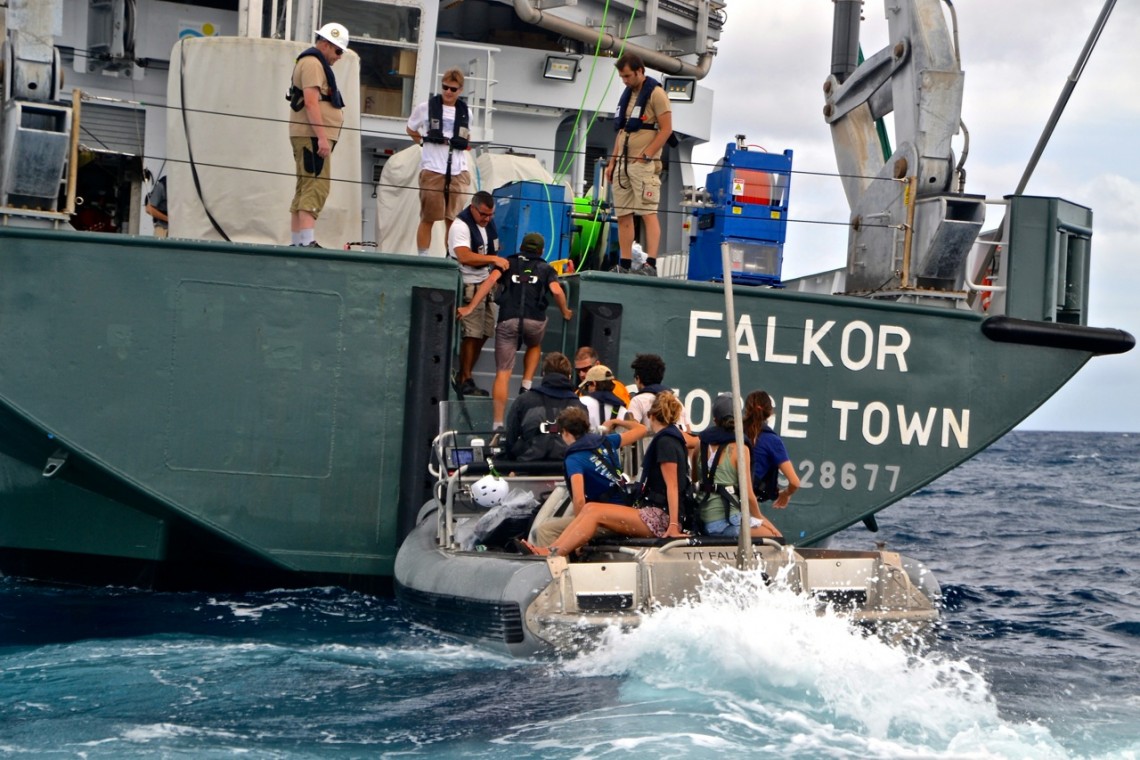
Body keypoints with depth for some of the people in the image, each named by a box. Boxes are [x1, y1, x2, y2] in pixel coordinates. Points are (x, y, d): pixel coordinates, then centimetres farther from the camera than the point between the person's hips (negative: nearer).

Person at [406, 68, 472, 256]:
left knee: (454, 219, 1)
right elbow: (410, 130, 18)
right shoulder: (426, 107, 3)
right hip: (432, 169, -2)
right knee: (428, 218, 0)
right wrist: (426, 142, 12)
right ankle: (422, 257, 5)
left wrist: (459, 144, 12)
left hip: (458, 171, 2)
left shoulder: (466, 112, 11)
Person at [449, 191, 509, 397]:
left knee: (484, 332, 7)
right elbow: (464, 256, -30)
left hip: (487, 283, 8)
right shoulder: (461, 226, -16)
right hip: (469, 286, -8)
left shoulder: (488, 222, 12)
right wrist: (493, 259, -34)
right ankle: (465, 381, -2)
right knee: (472, 333, -9)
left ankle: (463, 375, 18)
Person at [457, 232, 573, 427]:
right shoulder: (546, 268, 20)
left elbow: (490, 280, 2)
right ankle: (527, 385, 19)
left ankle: (498, 423, -9)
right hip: (535, 321, 0)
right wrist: (565, 312, 19)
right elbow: (556, 291, 1)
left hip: (507, 320, 0)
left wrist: (470, 307, -2)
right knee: (534, 347, 37)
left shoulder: (508, 263, 21)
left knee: (503, 373, -1)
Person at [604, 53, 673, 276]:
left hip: (644, 164, -8)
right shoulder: (627, 94, 19)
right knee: (623, 215, 6)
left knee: (648, 213, -13)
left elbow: (666, 129, -11)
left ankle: (651, 264, -18)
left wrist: (646, 155, -17)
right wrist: (612, 161, 16)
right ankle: (625, 264, 11)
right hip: (623, 163, 8)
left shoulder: (655, 93, -5)